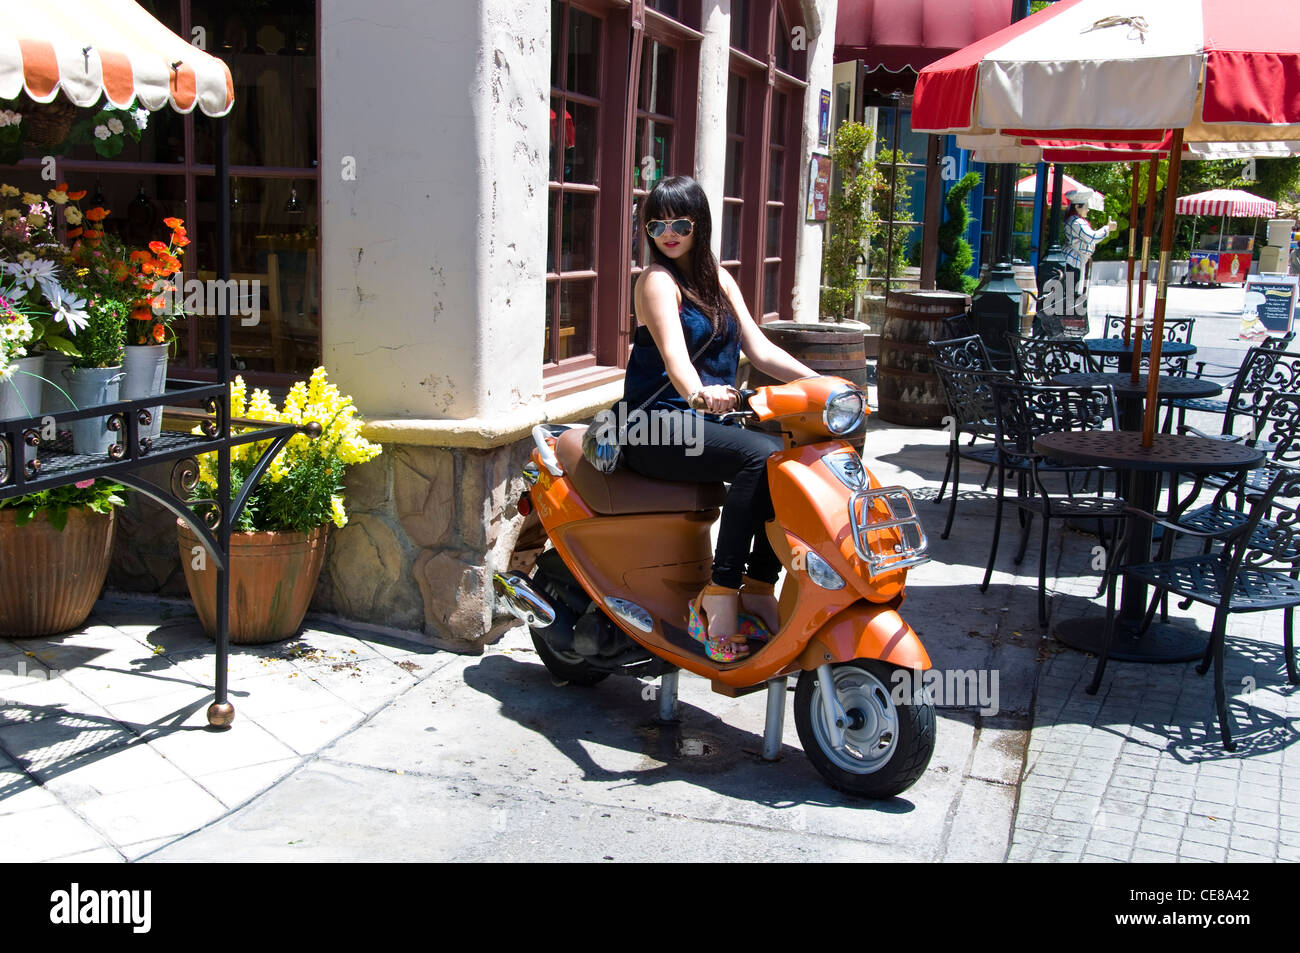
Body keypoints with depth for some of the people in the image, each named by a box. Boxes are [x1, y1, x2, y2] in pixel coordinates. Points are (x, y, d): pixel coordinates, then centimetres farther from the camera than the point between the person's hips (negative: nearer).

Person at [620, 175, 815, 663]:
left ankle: (759, 587, -12)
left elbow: (759, 349, 8)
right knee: (760, 456, -31)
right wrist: (698, 394, -45)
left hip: (707, 421, 7)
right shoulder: (657, 280, -6)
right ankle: (719, 597, -28)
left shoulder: (719, 279, 16)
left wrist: (821, 383, -6)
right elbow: (673, 352, -24)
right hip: (657, 428, -7)